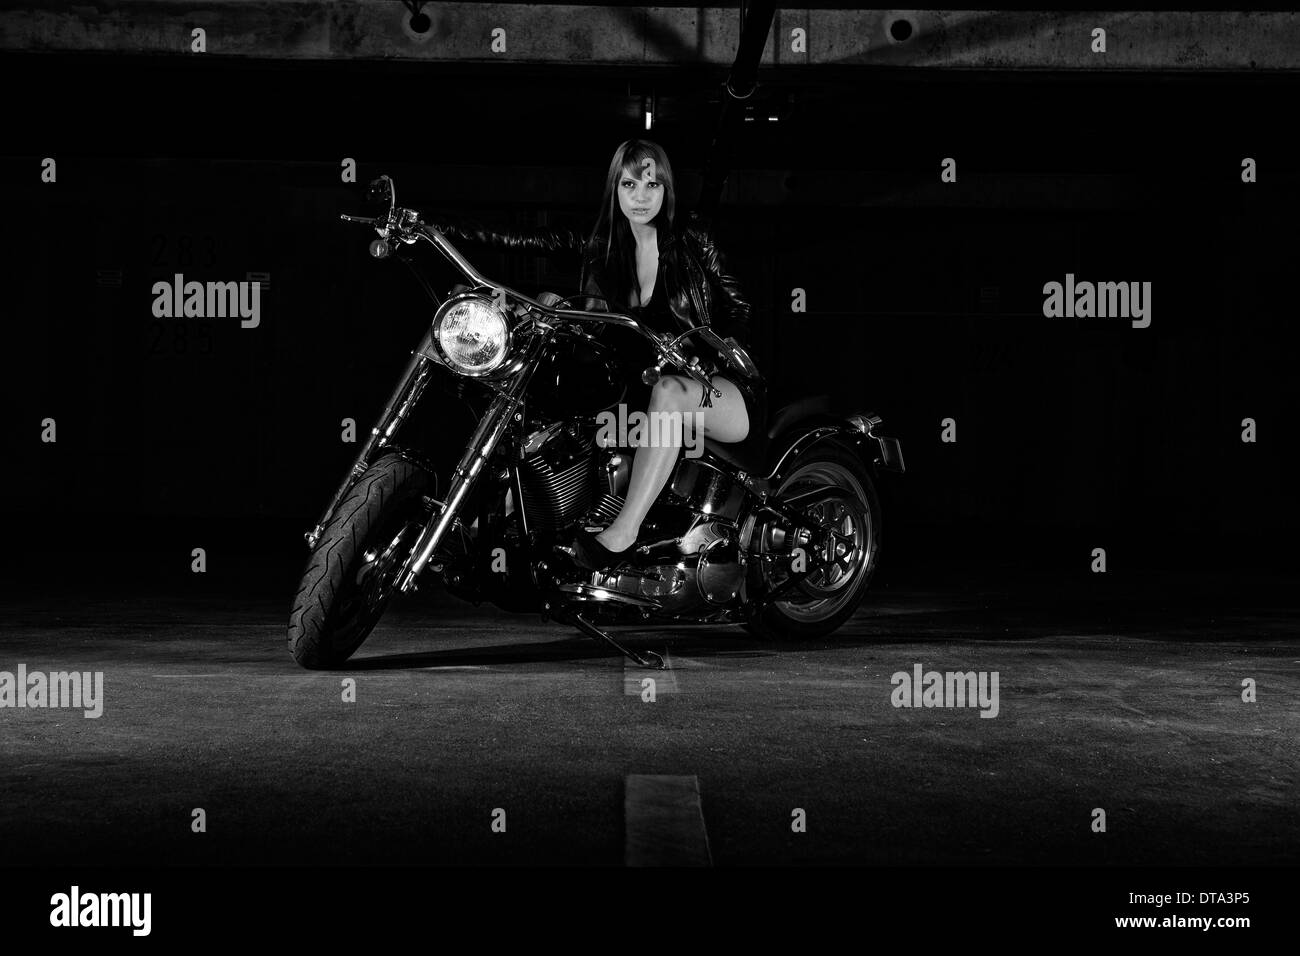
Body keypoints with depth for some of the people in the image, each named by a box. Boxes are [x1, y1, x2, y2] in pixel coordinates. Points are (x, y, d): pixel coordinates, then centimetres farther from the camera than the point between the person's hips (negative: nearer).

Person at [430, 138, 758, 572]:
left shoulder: (690, 238, -3)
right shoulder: (601, 244, 5)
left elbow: (739, 307, 1)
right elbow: (519, 241, -2)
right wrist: (431, 228, -11)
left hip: (719, 390, -4)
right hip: (642, 380, 5)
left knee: (668, 391, -41)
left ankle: (621, 534, -44)